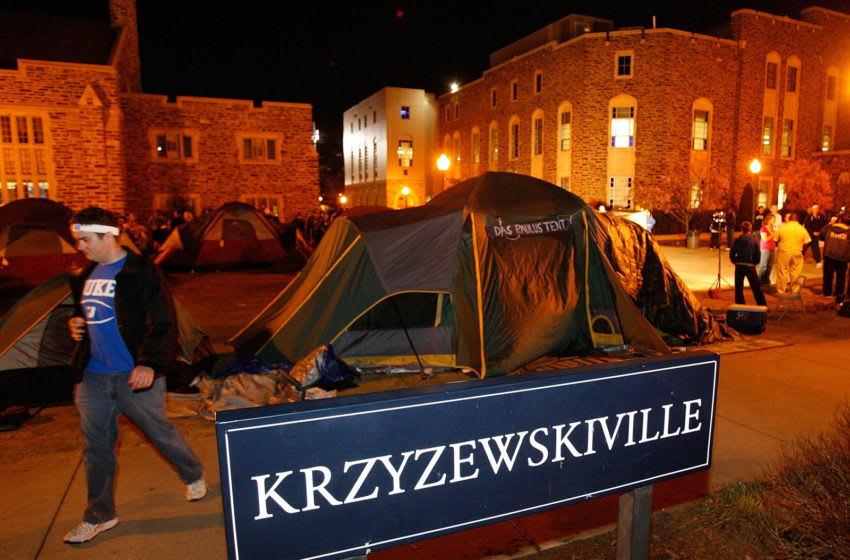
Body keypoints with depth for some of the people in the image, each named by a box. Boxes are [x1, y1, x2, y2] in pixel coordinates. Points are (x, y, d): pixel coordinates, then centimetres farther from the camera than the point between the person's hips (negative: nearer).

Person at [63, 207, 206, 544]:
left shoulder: (142, 273, -13)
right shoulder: (86, 275, 10)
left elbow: (163, 325, -15)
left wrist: (149, 363, -26)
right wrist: (76, 323, 6)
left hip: (134, 376, -6)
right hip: (93, 378, 7)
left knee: (161, 432, 8)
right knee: (96, 448, 13)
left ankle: (195, 476, 35)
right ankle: (99, 516, 29)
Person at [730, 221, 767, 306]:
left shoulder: (737, 240, 0)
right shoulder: (755, 240, -3)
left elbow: (732, 254, 1)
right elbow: (758, 254, -3)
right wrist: (754, 263, 13)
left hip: (739, 266, 1)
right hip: (750, 266, -1)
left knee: (738, 287, 10)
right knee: (756, 288, 6)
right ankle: (763, 306, 11)